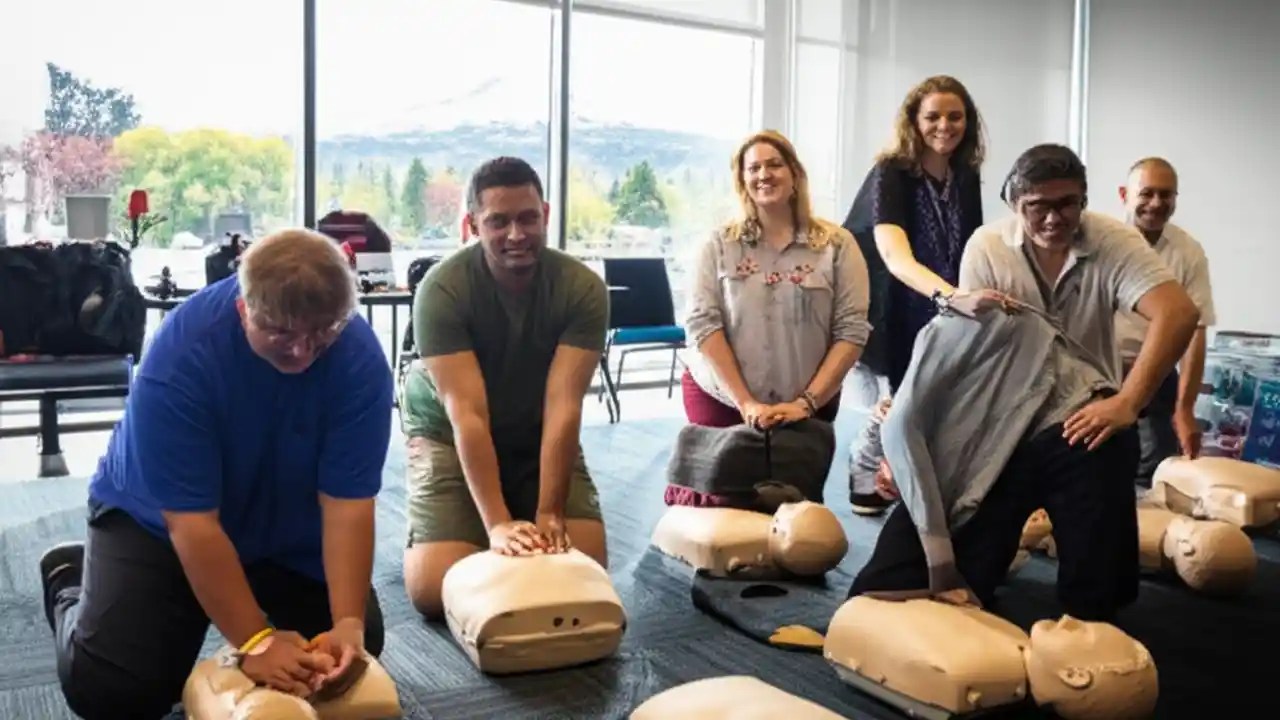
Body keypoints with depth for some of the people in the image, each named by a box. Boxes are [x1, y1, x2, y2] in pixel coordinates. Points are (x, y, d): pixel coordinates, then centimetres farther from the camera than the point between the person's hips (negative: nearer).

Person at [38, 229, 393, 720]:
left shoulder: (359, 356, -25)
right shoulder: (181, 353, -32)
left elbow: (347, 504, -26)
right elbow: (192, 521, -31)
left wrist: (348, 622, -35)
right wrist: (255, 640, -34)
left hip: (289, 529, 3)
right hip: (158, 519, -3)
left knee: (357, 649, -2)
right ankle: (71, 580, 18)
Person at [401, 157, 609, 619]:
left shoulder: (582, 288, -21)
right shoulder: (442, 289, -26)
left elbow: (562, 406, -26)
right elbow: (467, 414, -31)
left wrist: (549, 515, -33)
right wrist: (497, 524, -39)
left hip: (540, 435, 2)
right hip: (449, 434, -2)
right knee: (434, 590, -16)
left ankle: (534, 518, 20)